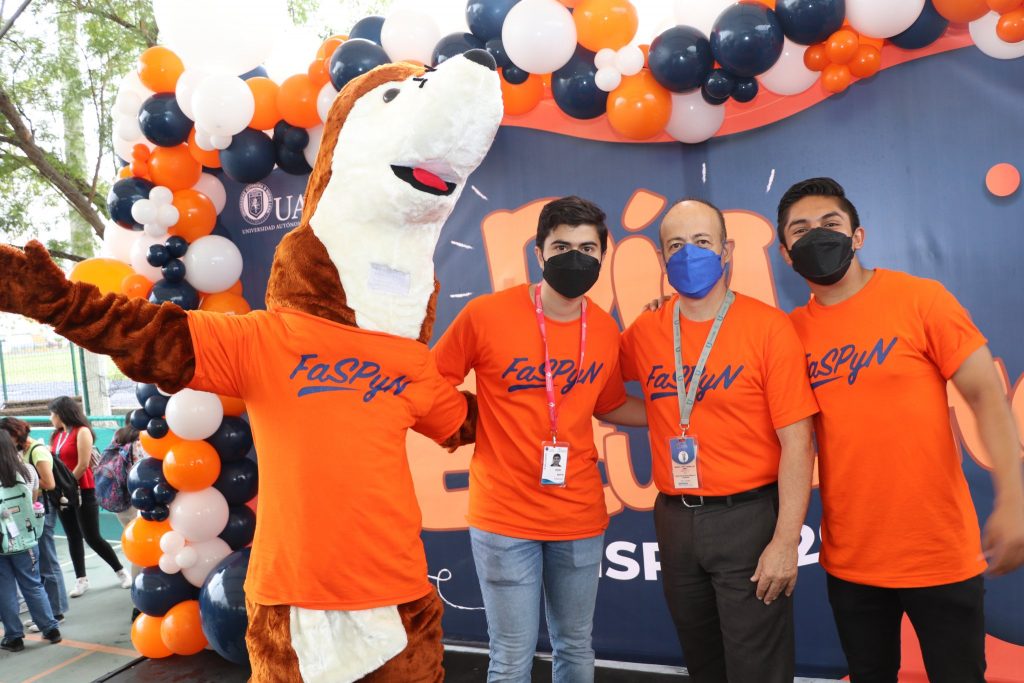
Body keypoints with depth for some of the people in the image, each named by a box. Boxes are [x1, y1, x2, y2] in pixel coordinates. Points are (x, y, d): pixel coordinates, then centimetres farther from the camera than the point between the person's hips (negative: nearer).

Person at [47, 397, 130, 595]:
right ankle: (81, 579, 15)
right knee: (73, 537, 8)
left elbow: (83, 465, -15)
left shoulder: (82, 431, -9)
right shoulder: (57, 435, 12)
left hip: (82, 492, -7)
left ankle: (121, 572, 9)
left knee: (92, 537, -5)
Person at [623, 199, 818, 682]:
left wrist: (786, 541, -16)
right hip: (673, 518, 4)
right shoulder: (645, 332, 1)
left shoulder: (767, 327, -11)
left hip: (747, 516, -4)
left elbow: (796, 442, -13)